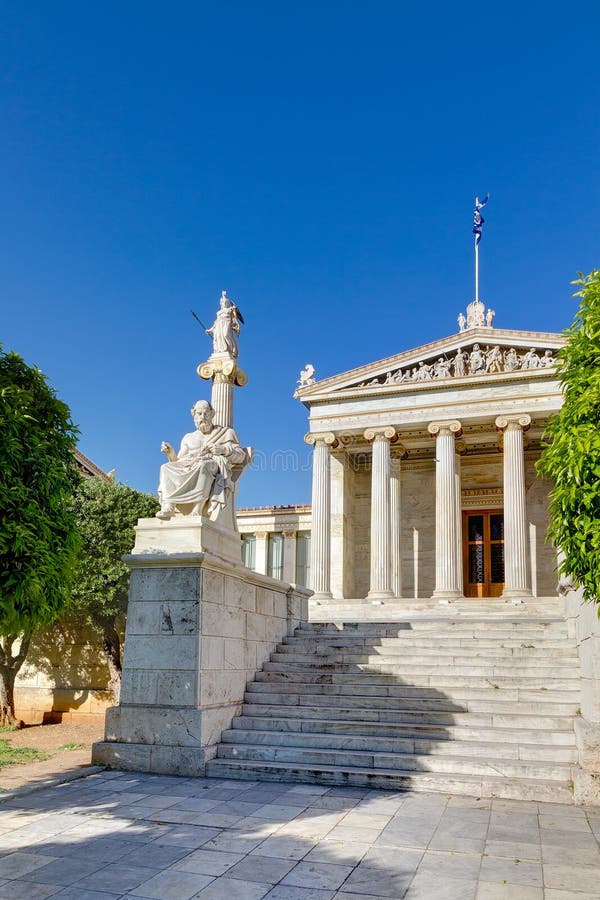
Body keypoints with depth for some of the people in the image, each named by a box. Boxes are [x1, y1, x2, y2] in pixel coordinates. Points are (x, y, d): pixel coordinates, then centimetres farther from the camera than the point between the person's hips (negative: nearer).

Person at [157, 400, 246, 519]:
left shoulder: (226, 433, 22)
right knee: (166, 468, -25)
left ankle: (197, 510, -51)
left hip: (215, 466, -3)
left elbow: (241, 456, 12)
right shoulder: (188, 438, 30)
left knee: (203, 465, -40)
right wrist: (171, 454, 0)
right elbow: (178, 462, 21)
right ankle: (168, 507, -44)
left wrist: (224, 450, -6)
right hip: (189, 467, 4)